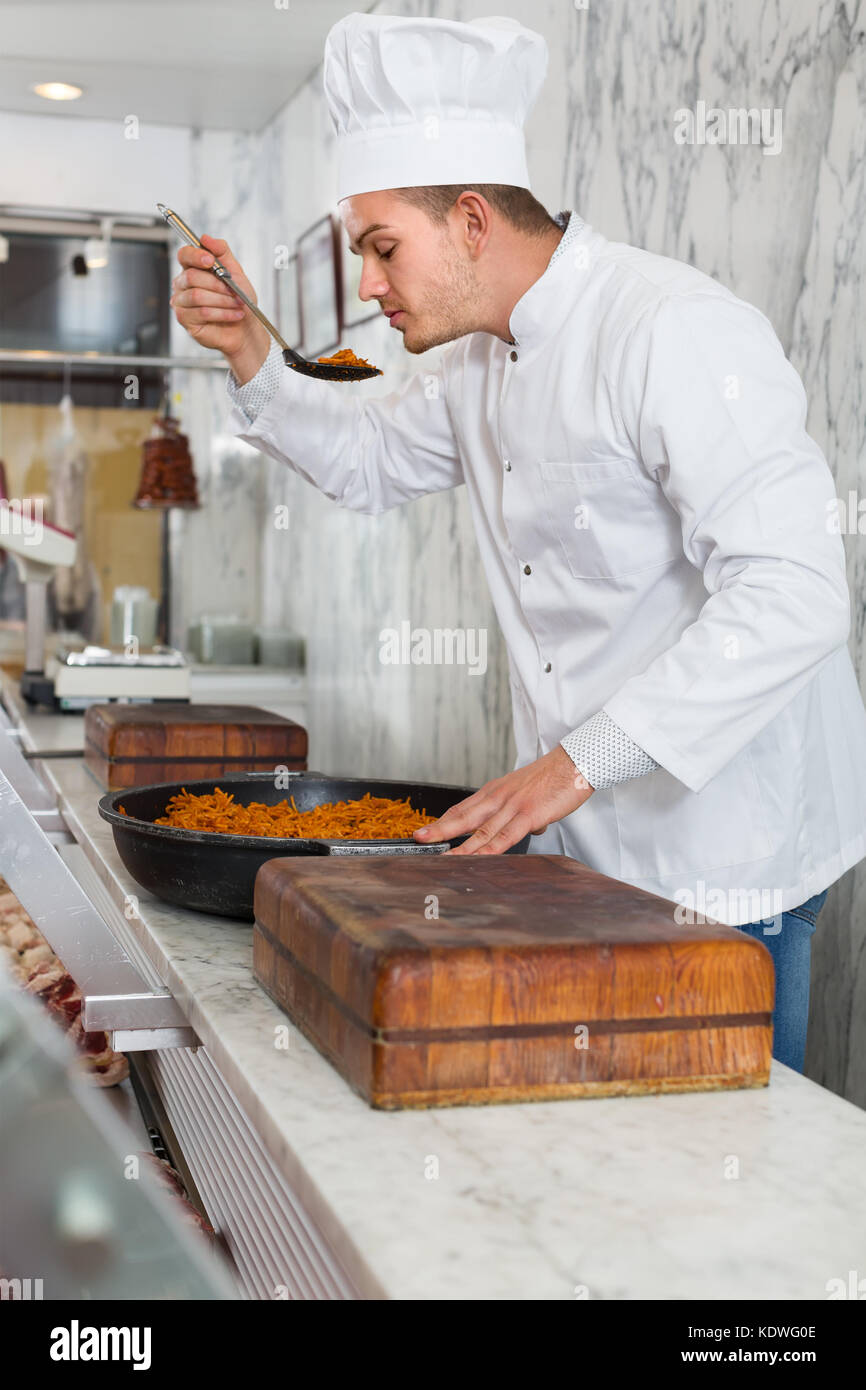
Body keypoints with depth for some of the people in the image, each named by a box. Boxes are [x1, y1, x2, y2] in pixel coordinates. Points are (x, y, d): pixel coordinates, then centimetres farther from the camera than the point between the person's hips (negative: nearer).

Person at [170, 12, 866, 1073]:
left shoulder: (673, 331, -21)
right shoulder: (484, 362, 9)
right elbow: (372, 459, 27)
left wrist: (579, 761, -29)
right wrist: (248, 354, 10)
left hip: (721, 862, -8)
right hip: (581, 842, 8)